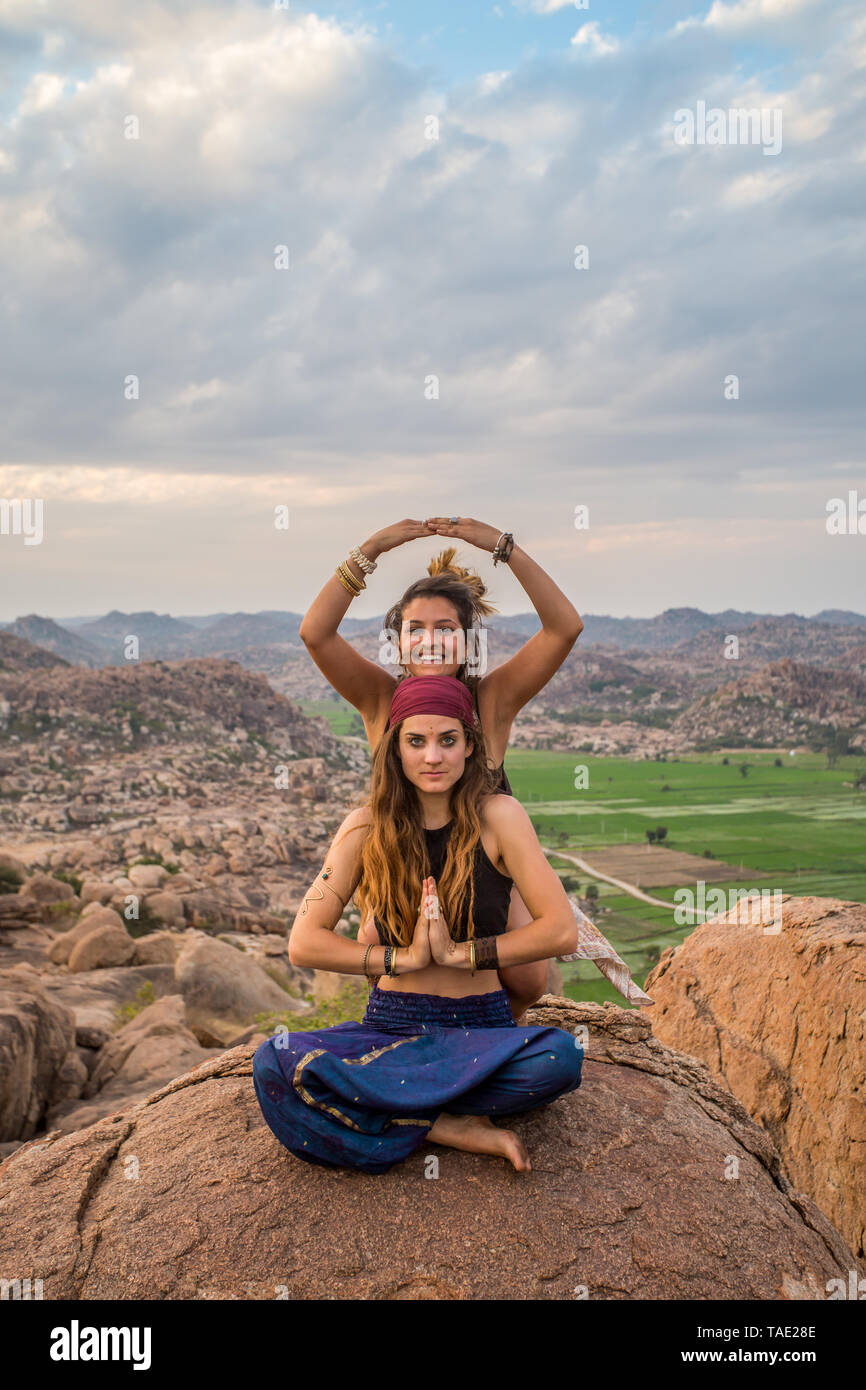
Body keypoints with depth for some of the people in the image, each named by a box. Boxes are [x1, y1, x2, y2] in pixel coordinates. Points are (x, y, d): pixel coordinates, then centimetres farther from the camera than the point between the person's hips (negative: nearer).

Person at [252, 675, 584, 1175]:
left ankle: (389, 1107, -13)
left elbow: (561, 930, -9)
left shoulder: (498, 817, -5)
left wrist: (459, 953, -13)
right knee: (275, 1063, -26)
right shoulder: (368, 827, 0)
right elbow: (304, 942, -4)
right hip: (391, 1027, 2)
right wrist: (403, 957, -13)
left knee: (560, 1056, -34)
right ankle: (456, 1128, -16)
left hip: (482, 1026, -1)